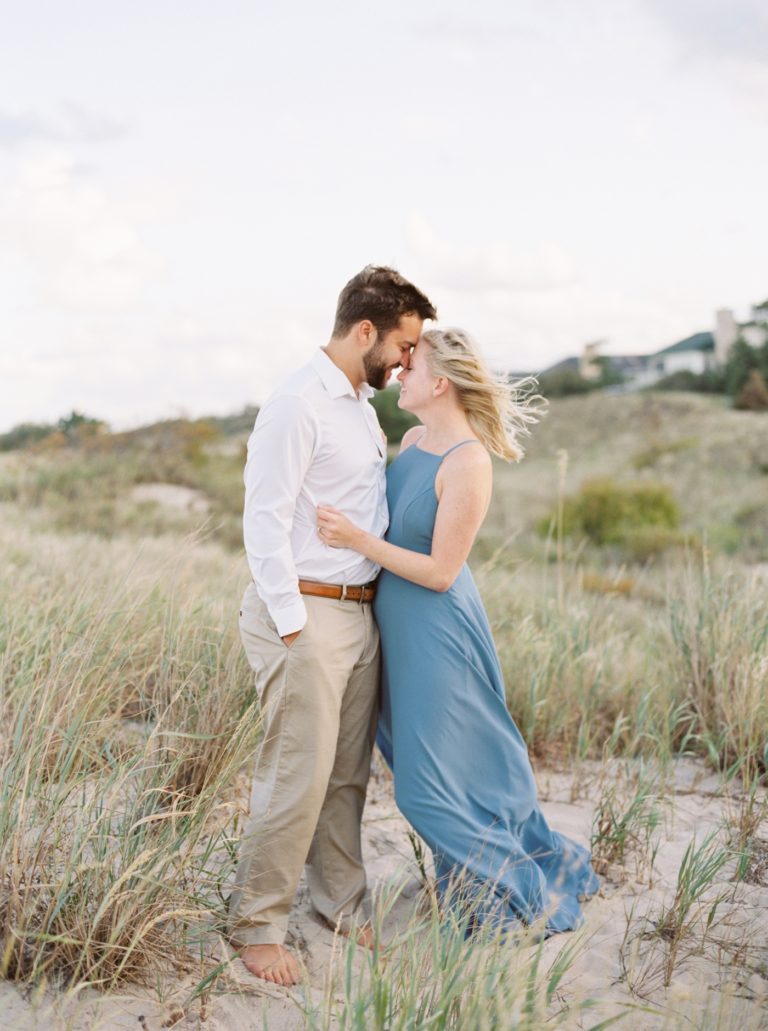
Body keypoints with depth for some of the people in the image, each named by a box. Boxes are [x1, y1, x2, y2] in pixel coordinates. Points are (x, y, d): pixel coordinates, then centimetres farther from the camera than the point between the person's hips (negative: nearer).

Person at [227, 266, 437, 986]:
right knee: (298, 776, -5)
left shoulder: (363, 406, 16)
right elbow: (264, 521, -17)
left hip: (360, 612, 9)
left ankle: (340, 907, 27)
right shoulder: (298, 404, -13)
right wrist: (290, 624, -18)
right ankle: (255, 927, 9)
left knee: (348, 774, 14)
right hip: (306, 613, -9)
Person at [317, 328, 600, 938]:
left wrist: (358, 539, -24)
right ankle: (544, 866, 36)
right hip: (398, 628, 9)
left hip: (436, 631, -9)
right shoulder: (413, 441, 5)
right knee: (465, 764, 19)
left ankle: (513, 896, 21)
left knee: (433, 780, 2)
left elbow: (440, 571, -21)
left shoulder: (468, 463, -21)